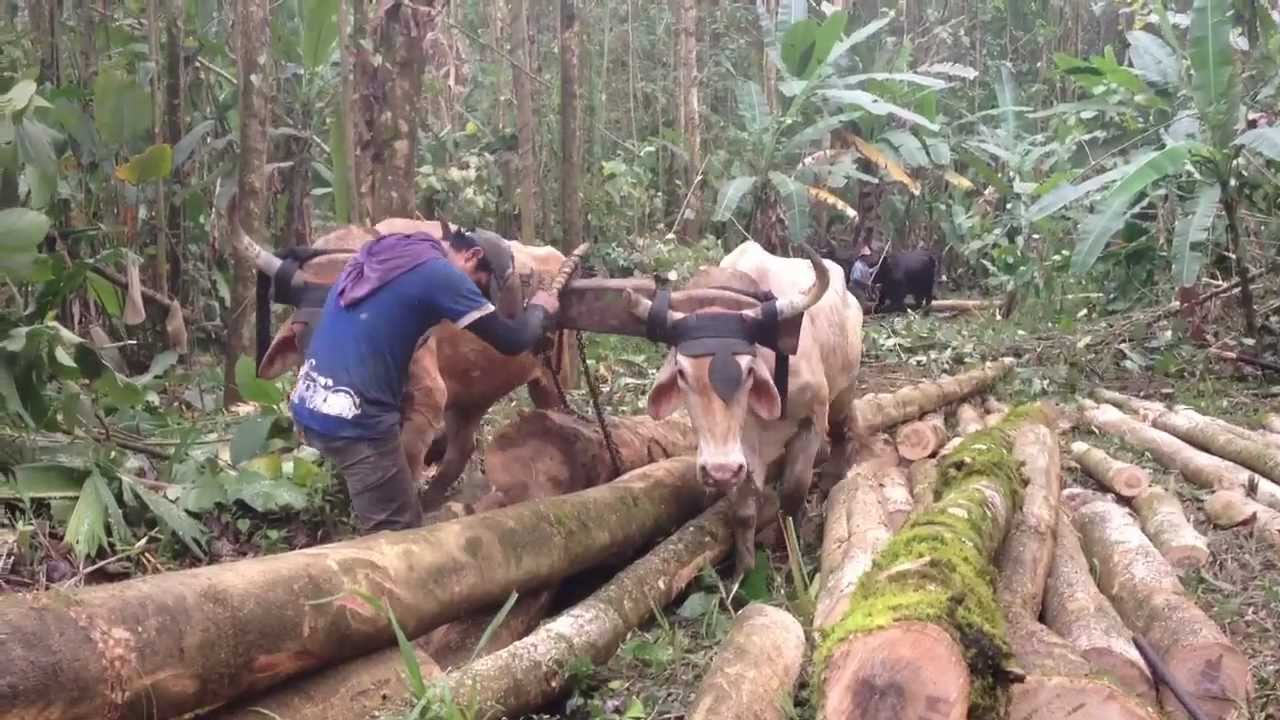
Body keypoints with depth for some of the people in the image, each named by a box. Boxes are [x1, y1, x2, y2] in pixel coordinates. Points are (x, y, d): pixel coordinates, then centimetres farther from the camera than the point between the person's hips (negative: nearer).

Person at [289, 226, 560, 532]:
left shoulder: (384, 255, 14)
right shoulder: (438, 273, -10)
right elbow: (512, 341, -8)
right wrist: (540, 310, 12)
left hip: (310, 408, 9)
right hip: (354, 421, -9)